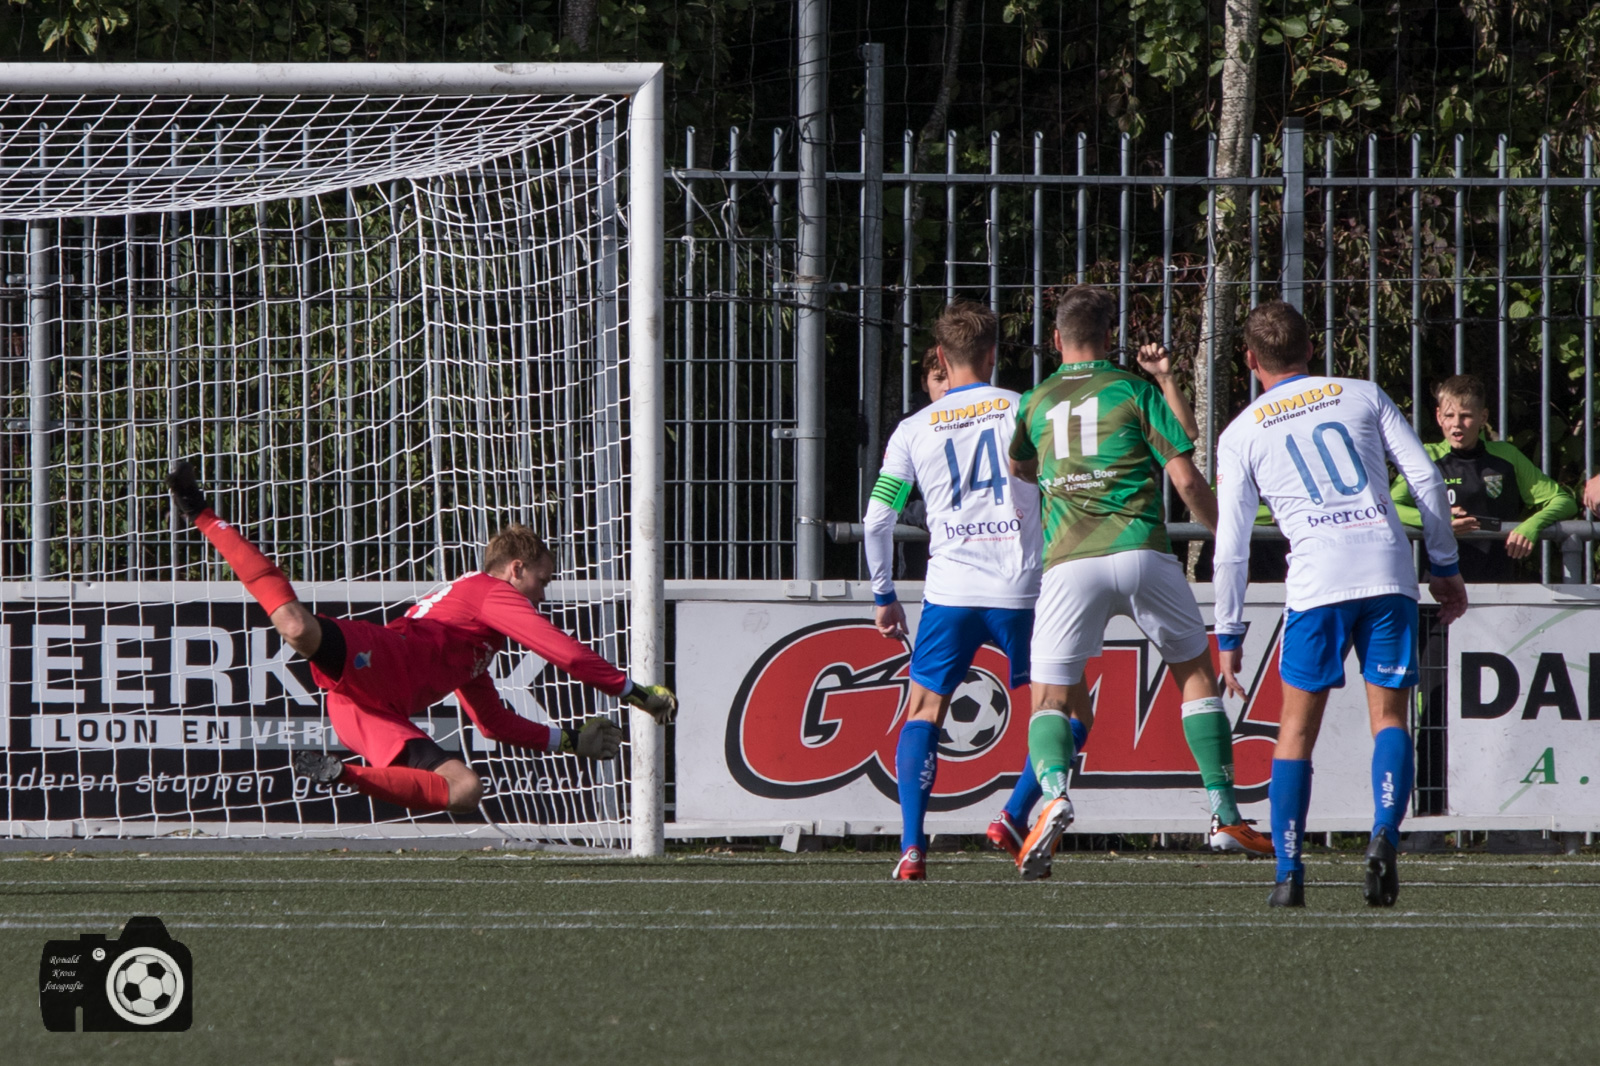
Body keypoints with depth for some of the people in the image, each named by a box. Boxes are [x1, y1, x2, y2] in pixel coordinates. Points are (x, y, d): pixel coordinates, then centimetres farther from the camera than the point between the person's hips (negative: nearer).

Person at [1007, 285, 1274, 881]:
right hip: (1141, 553, -1)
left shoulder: (1034, 403, 14)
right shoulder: (1133, 391, 5)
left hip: (1069, 562, 1)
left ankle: (1053, 792, -28)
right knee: (1195, 671, 17)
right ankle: (1225, 813, 12)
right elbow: (1186, 479, -1)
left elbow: (1018, 473, 33)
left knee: (1050, 698, 4)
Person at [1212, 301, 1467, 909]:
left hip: (1317, 583, -1)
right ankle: (1384, 835, -20)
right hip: (1389, 572, 1)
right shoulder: (1362, 397, 15)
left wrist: (1229, 635, 16)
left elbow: (1231, 544, 9)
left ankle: (1289, 873, 2)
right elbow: (1426, 479, 8)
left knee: (1297, 729, 9)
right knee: (1389, 716, 5)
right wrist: (1445, 567, 16)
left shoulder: (1242, 434, 12)